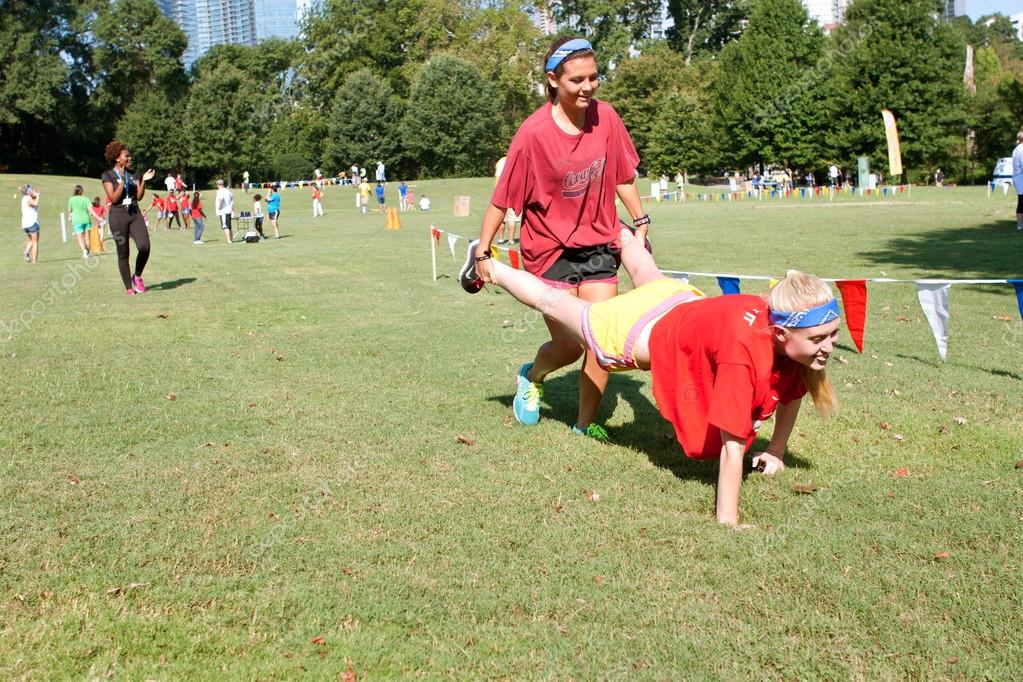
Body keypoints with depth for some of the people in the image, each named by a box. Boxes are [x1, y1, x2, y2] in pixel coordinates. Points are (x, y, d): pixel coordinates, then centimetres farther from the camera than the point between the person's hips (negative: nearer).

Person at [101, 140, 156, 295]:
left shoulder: (133, 175, 13)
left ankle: (137, 276, 9)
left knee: (144, 247, -15)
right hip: (118, 215, -4)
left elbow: (139, 196, 5)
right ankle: (128, 287, 11)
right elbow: (113, 198, -11)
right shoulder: (108, 176, -2)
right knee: (123, 254, 1)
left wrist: (143, 181, -8)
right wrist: (122, 181, -19)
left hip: (135, 214, 4)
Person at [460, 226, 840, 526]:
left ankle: (622, 236, 73)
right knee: (555, 302, 20)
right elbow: (731, 445, -39)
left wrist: (776, 451, 3)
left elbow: (791, 390, -3)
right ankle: (487, 269, 46)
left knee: (648, 278, 41)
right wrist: (727, 521, -34)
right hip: (640, 332, -6)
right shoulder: (744, 353, -46)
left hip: (683, 302, 6)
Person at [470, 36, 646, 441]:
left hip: (598, 246, 4)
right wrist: (483, 251, -12)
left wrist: (640, 221, 6)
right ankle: (532, 376, 35)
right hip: (549, 251, -4)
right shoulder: (534, 133, -19)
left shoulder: (606, 118, -6)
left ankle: (586, 422, 20)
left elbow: (622, 176, 8)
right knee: (570, 345, -1)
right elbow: (503, 198, -14)